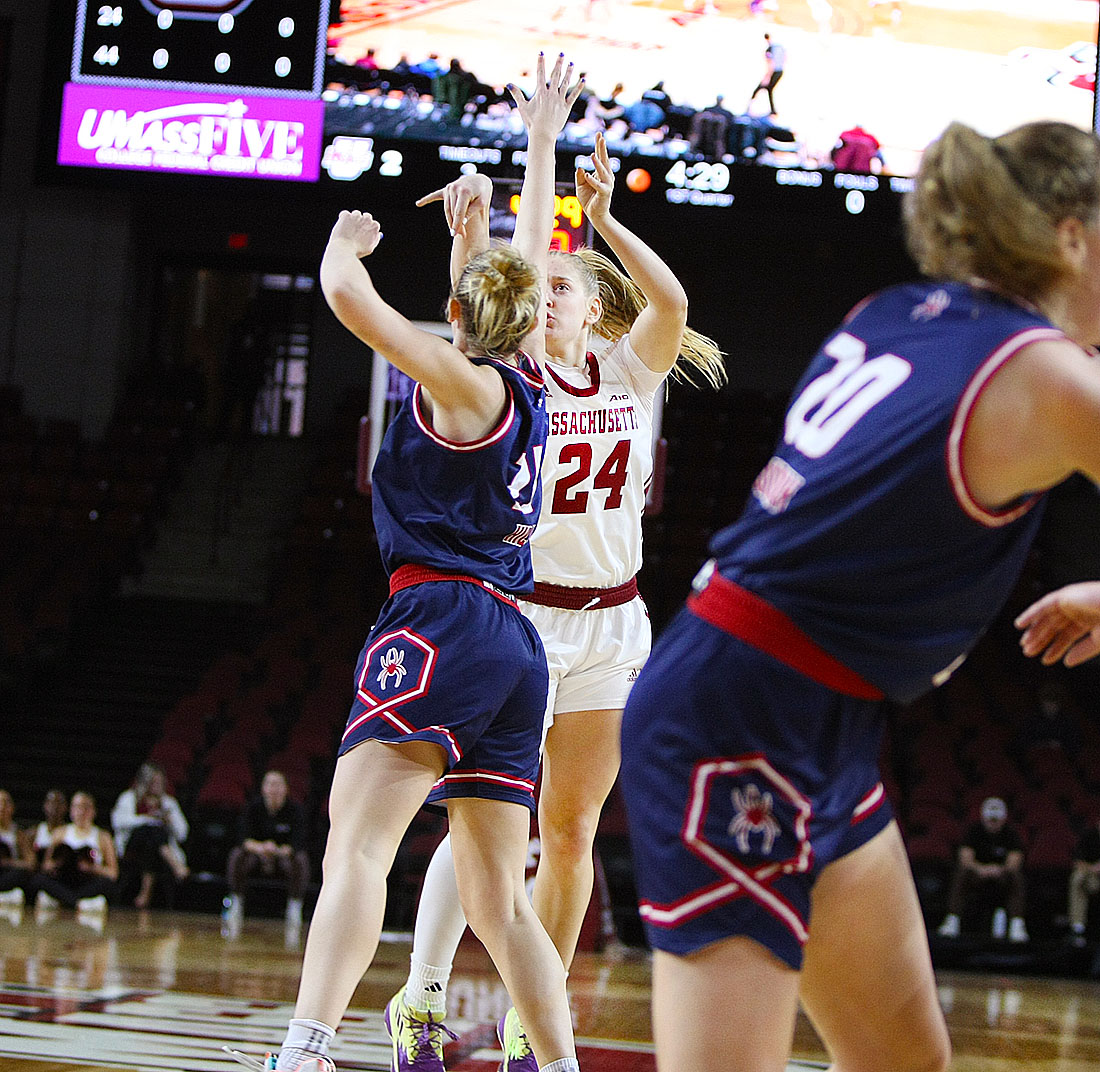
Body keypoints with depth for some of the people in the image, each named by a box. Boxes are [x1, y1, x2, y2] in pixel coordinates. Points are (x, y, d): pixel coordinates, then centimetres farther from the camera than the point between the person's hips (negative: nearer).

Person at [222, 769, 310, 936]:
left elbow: (298, 844, -23)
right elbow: (243, 839, -20)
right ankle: (236, 905, -19)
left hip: (285, 855, -1)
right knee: (237, 855, -28)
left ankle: (295, 908, -24)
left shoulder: (295, 809, -13)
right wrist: (260, 848, -42)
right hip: (258, 855, 1)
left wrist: (279, 851, -44)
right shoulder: (254, 808, -9)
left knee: (301, 859, -33)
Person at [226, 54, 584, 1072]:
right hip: (517, 648, 8)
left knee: (356, 842, -20)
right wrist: (542, 139, 42)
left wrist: (345, 241, 13)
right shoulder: (531, 381, 17)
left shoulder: (463, 381, -1)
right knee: (498, 902, 9)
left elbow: (348, 296, -9)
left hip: (441, 621, -8)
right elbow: (532, 256, 31)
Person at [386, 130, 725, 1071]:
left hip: (610, 623, 3)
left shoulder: (630, 373, 6)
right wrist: (471, 246, -38)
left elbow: (670, 302, -14)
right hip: (517, 611, -3)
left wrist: (603, 217, -22)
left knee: (570, 831, 5)